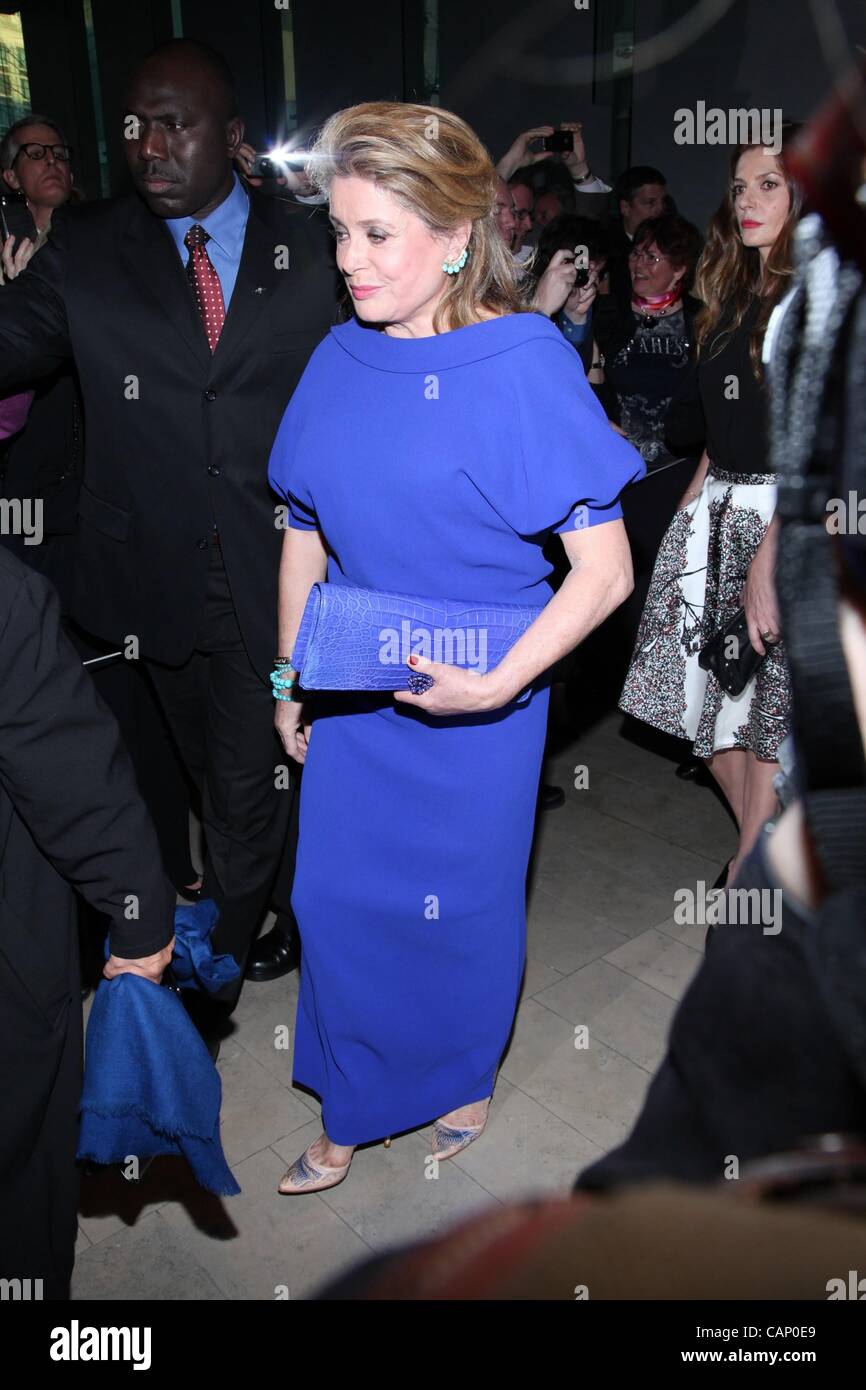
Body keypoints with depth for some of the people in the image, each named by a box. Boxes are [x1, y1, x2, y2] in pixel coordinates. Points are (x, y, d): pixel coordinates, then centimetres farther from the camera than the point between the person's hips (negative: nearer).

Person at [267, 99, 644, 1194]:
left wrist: (499, 684, -25)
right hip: (352, 696, 5)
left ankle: (463, 1078, 44)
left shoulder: (524, 365, -16)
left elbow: (605, 571, -17)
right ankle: (350, 1115, 36)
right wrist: (291, 683, 10)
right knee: (337, 898, 12)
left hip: (478, 699, -4)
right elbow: (304, 538, 8)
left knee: (462, 902, 14)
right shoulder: (338, 359, -1)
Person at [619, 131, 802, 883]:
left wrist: (766, 565, -23)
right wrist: (690, 507, 10)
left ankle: (749, 878, 16)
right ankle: (764, 858, 27)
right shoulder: (738, 291, 14)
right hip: (717, 509, 8)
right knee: (714, 696, 10)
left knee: (764, 707, 1)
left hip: (784, 520, -7)